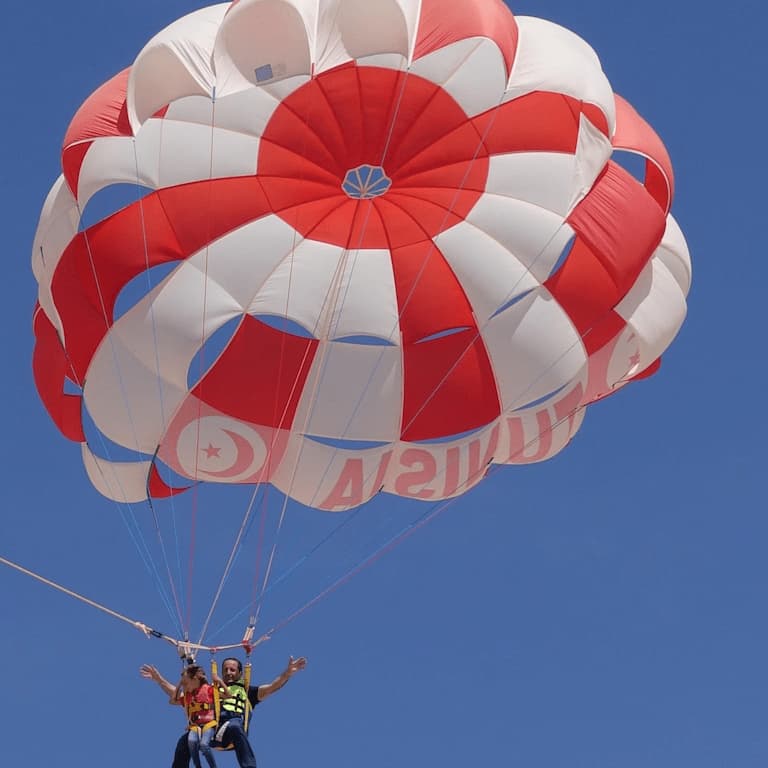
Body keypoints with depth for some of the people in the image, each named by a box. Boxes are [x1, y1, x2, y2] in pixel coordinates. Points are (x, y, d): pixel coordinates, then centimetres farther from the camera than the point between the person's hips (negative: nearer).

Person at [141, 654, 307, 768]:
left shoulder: (246, 692, 29)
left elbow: (271, 688, 16)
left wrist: (287, 673, 0)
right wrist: (159, 679, 29)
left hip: (232, 729, -2)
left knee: (234, 727, -41)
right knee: (185, 741, -30)